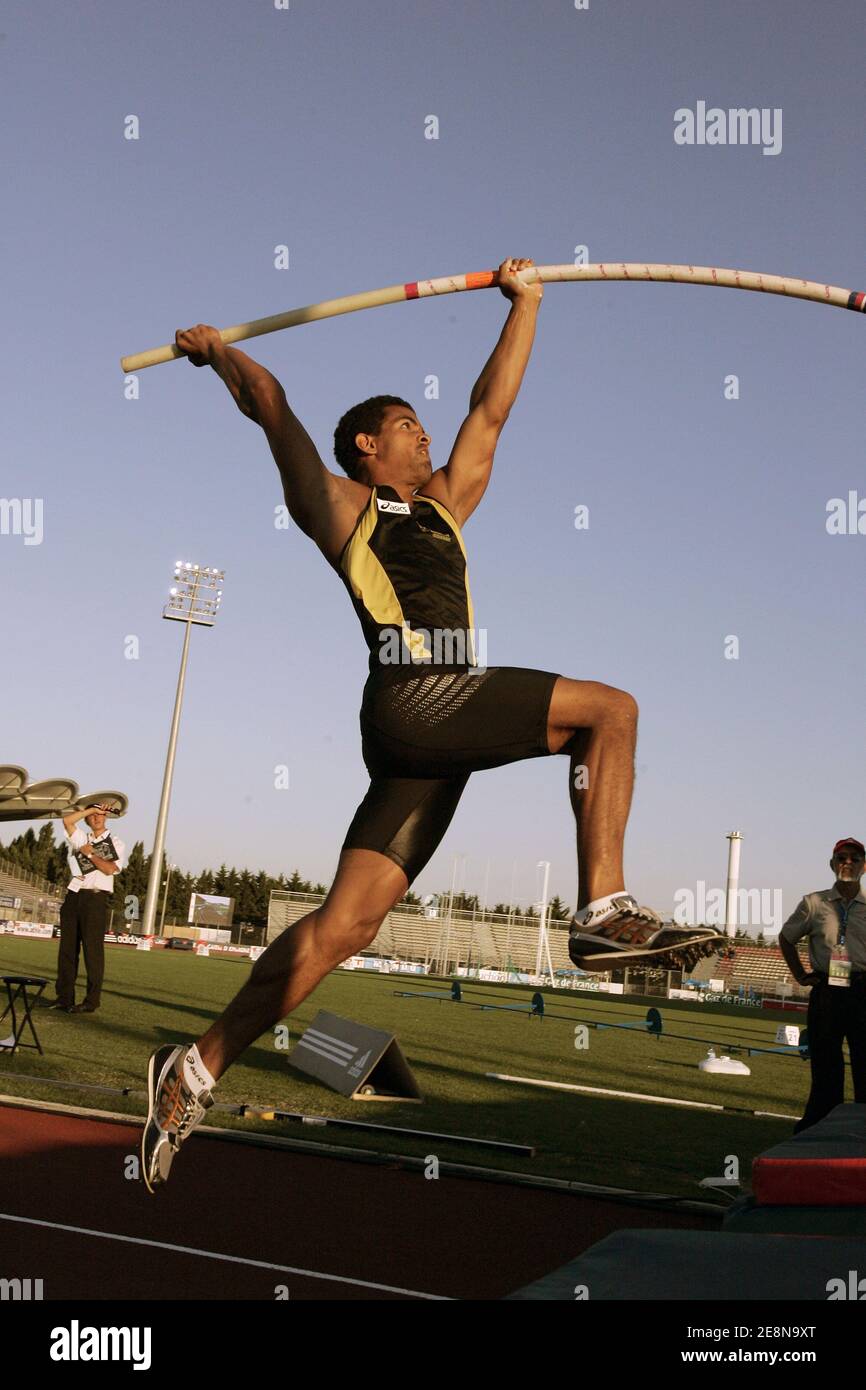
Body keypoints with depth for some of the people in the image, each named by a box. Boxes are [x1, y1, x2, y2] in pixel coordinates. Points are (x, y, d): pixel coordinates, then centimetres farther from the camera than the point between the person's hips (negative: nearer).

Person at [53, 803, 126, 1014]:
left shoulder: (116, 843, 8)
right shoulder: (81, 838, 18)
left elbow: (110, 869, -7)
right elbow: (67, 820, 2)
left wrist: (90, 853, -3)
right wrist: (91, 809, 6)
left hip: (96, 897, -4)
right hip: (74, 895, 5)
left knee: (93, 948, -6)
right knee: (67, 946, 3)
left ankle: (92, 1001, -4)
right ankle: (64, 998, 8)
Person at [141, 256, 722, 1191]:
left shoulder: (444, 507, 31)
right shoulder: (341, 508, 13)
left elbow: (490, 409, 35)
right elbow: (270, 405, 17)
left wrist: (524, 303, 39)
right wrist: (220, 351, 33)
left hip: (440, 733, 7)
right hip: (415, 697, -7)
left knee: (346, 922, -1)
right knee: (611, 709, -10)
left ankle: (197, 1068, 4)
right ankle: (603, 911, -13)